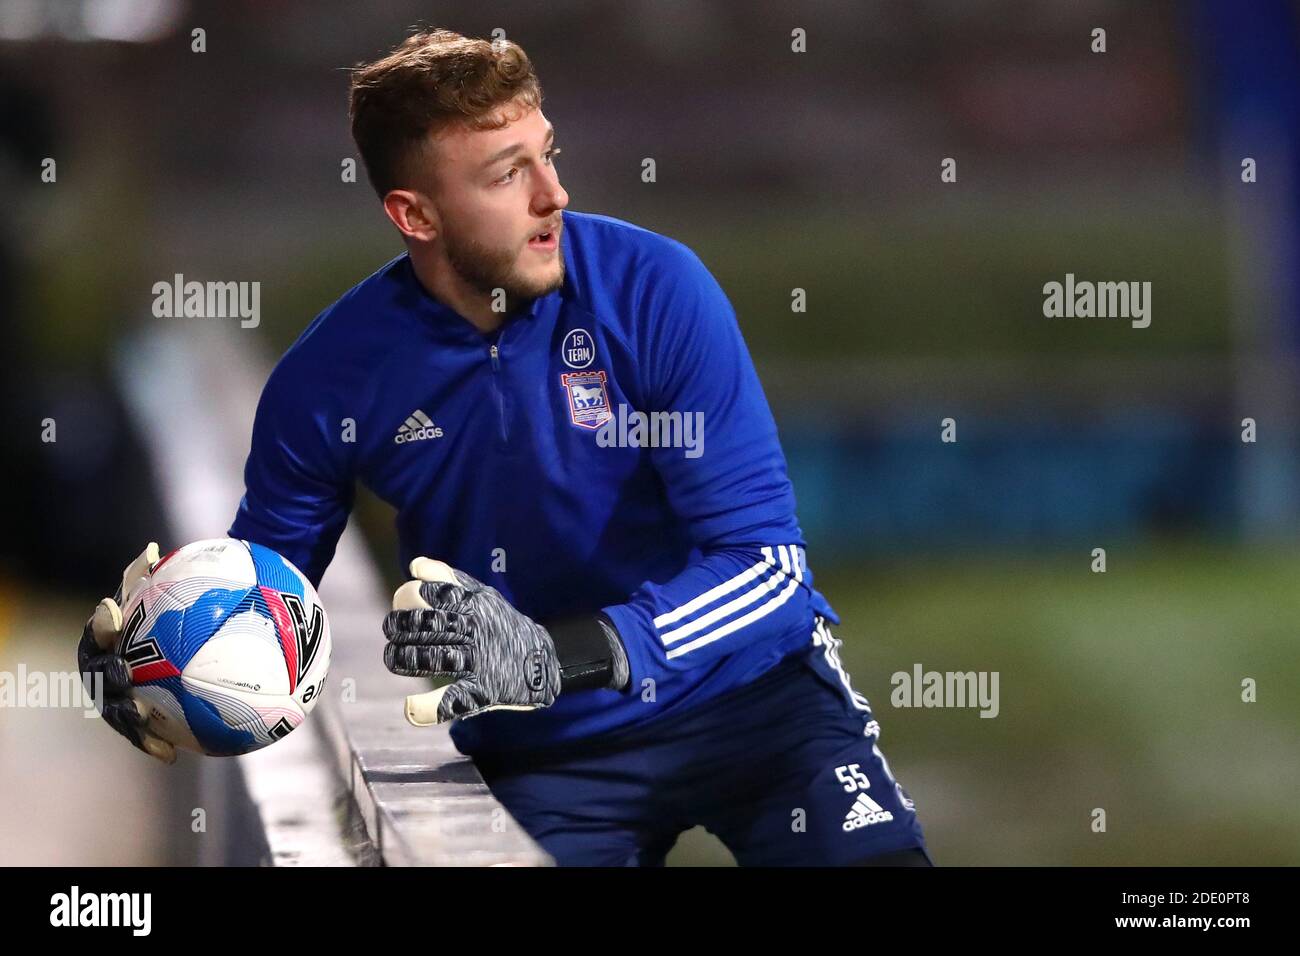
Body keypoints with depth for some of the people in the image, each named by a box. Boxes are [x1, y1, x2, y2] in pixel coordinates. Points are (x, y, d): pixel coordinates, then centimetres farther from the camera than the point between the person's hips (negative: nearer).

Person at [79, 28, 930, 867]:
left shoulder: (654, 288, -17)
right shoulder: (330, 378, -11)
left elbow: (764, 560, -21)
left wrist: (555, 657, -35)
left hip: (749, 686, -1)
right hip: (543, 751, 2)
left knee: (873, 852, -23)